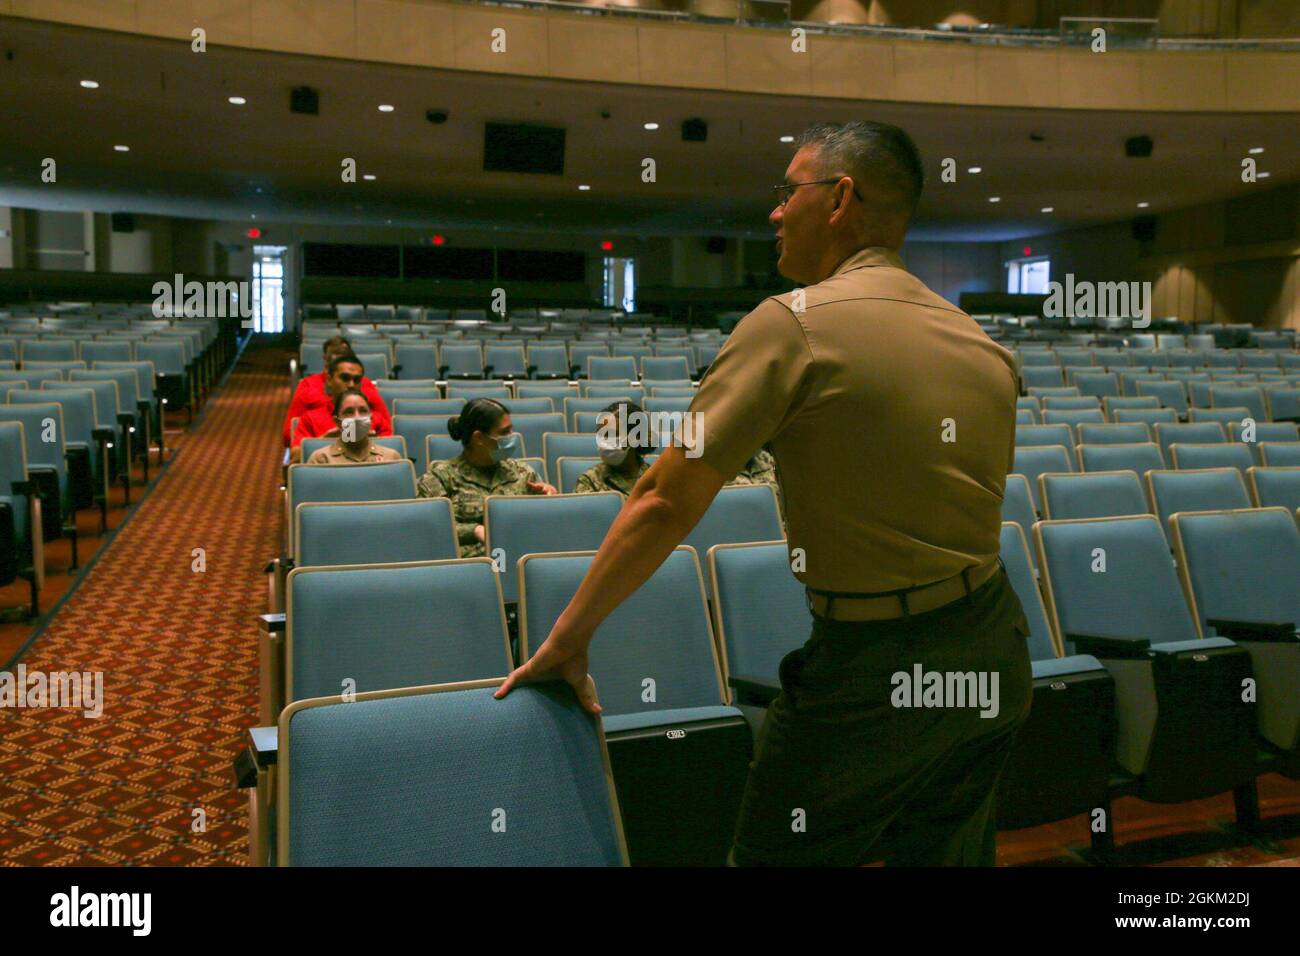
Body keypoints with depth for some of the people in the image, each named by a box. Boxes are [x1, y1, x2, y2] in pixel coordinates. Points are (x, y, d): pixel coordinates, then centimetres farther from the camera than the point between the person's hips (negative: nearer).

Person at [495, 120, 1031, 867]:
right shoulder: (987, 346, 5)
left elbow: (666, 503, -16)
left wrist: (567, 641, -6)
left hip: (873, 666, -7)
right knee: (950, 853, 23)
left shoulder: (793, 323, -15)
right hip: (995, 654, 7)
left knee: (776, 853, 12)